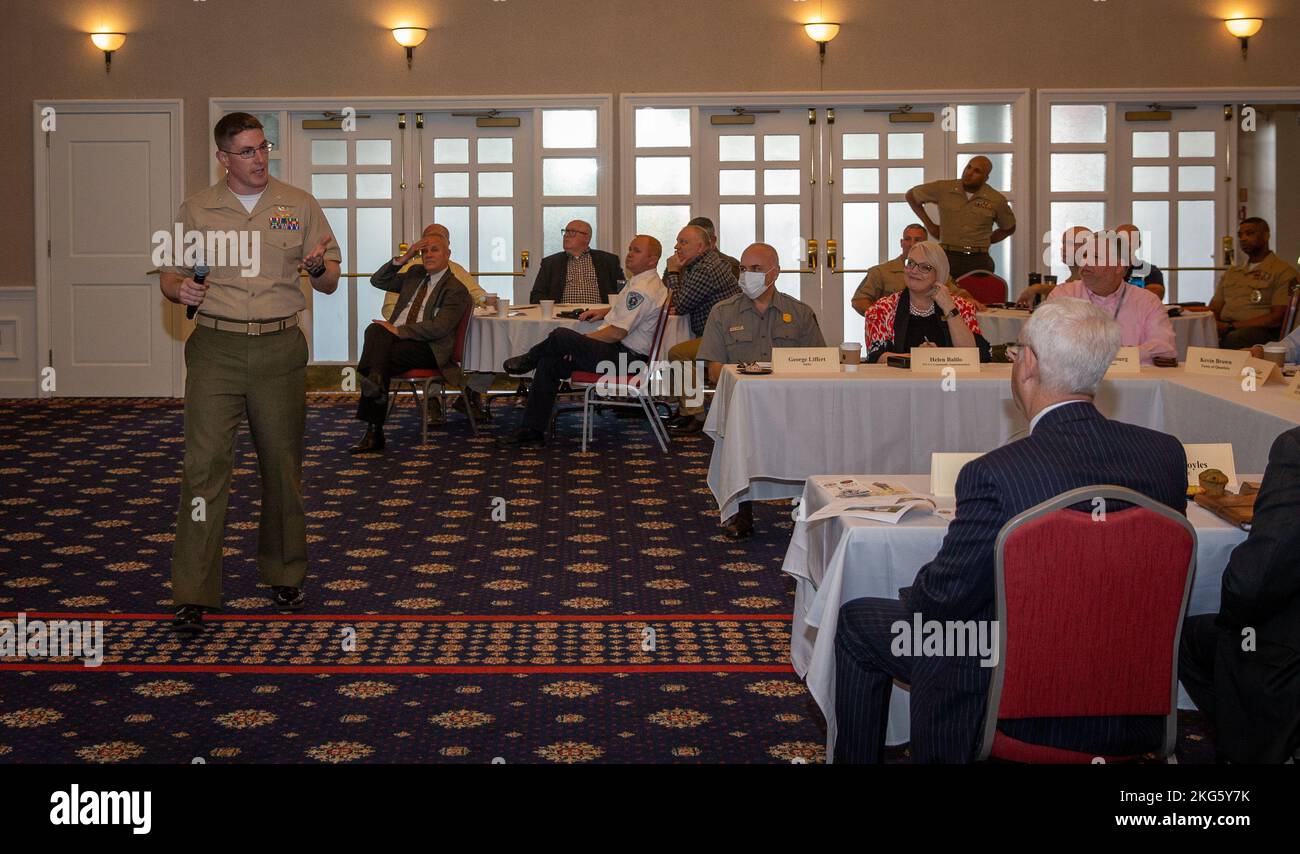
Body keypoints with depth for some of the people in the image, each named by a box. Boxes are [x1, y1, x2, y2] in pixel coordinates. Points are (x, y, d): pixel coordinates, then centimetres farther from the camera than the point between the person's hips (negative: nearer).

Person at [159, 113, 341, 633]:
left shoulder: (299, 206, 9)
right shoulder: (196, 210, 8)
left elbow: (330, 284, 10)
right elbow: (170, 275, 13)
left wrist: (317, 267, -14)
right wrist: (179, 290, -10)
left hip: (280, 349, 1)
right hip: (215, 349, -1)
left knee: (282, 464, 7)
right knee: (204, 463, -8)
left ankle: (285, 576, 23)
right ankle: (193, 593, -6)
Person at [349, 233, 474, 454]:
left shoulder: (456, 290, 0)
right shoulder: (415, 275, 24)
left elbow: (439, 328, -13)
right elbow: (378, 281, 23)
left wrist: (400, 330, -19)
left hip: (428, 347, -6)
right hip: (398, 338, 6)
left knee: (383, 361, -31)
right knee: (375, 330, -29)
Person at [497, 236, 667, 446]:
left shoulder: (642, 290, -17)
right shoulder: (645, 283, 18)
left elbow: (617, 333, -21)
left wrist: (581, 341, -9)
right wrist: (605, 311, 22)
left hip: (627, 358, -11)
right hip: (623, 354, 11)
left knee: (560, 336, -22)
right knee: (549, 363, 1)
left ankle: (527, 361, 11)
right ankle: (533, 430, 1)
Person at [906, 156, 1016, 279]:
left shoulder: (996, 200, 5)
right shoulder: (942, 189, 2)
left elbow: (1009, 228, 22)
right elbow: (911, 196, 17)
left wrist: (986, 241, 10)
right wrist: (929, 224, 12)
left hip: (980, 260, 1)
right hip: (948, 258, -1)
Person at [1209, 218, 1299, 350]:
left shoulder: (1284, 271, 4)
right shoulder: (1231, 273, 27)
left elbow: (1278, 318, -7)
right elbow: (1213, 310, 21)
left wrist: (1231, 326, -14)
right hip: (1224, 331, 5)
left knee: (1232, 339, -41)